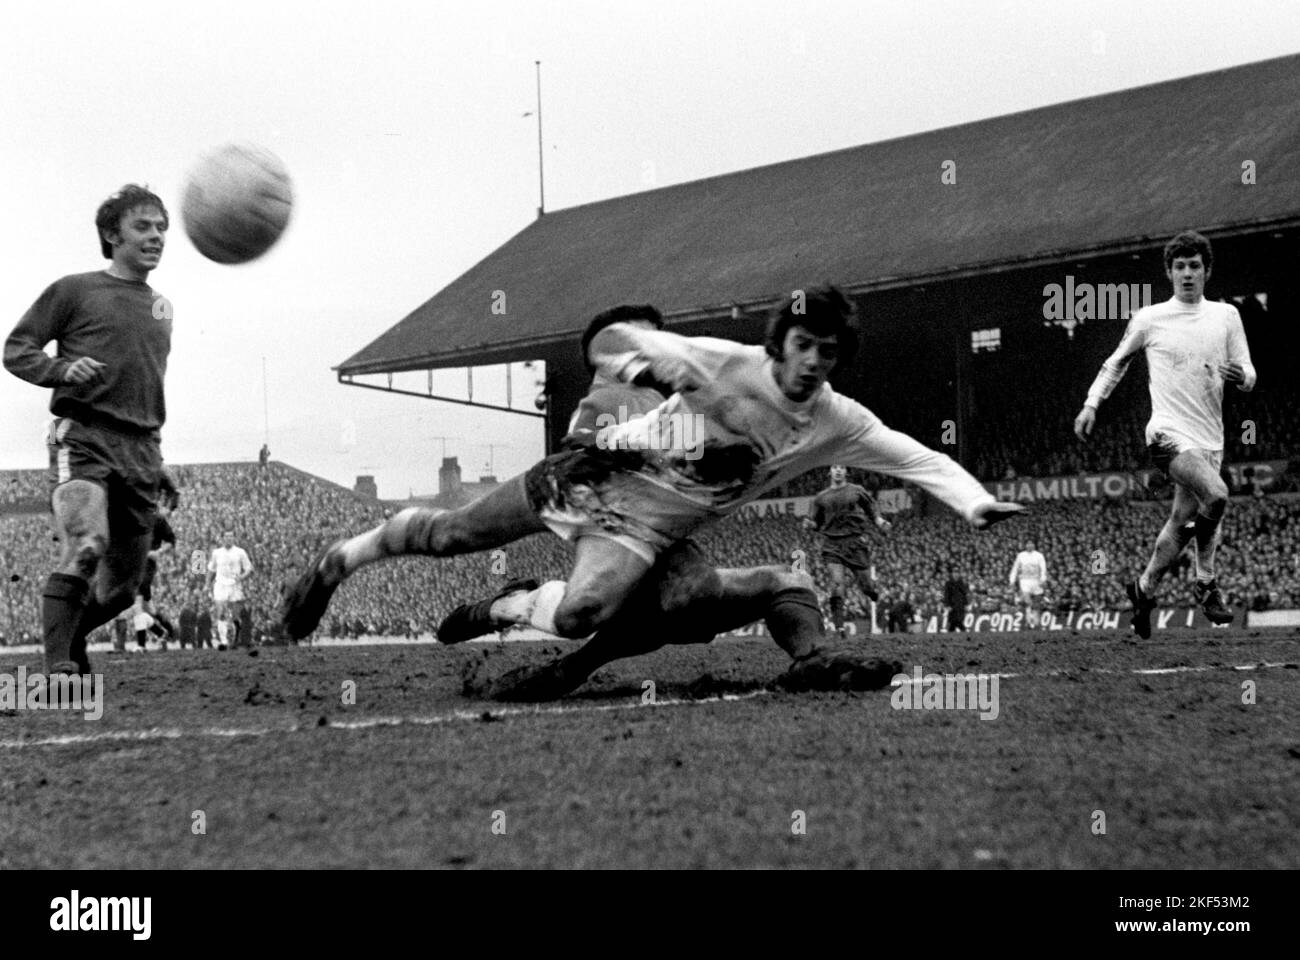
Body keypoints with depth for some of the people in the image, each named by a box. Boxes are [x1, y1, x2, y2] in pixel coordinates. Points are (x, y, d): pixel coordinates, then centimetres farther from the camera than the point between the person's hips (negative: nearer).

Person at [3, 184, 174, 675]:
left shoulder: (161, 307, 21)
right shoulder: (75, 290, 4)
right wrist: (63, 369, -16)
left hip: (141, 450, 6)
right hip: (82, 437, -6)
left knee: (124, 583, 6)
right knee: (86, 545, -29)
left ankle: (71, 635, 33)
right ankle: (58, 665, -24)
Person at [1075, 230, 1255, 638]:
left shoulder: (1226, 315, 9)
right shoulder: (1149, 319, 3)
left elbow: (1248, 376, 8)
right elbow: (1117, 362, 18)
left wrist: (1241, 376, -15)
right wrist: (1091, 404, 9)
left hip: (1209, 439, 4)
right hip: (1169, 432, -4)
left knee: (1182, 523, 6)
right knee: (1216, 495, -28)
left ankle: (1144, 588, 26)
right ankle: (1205, 582, -10)